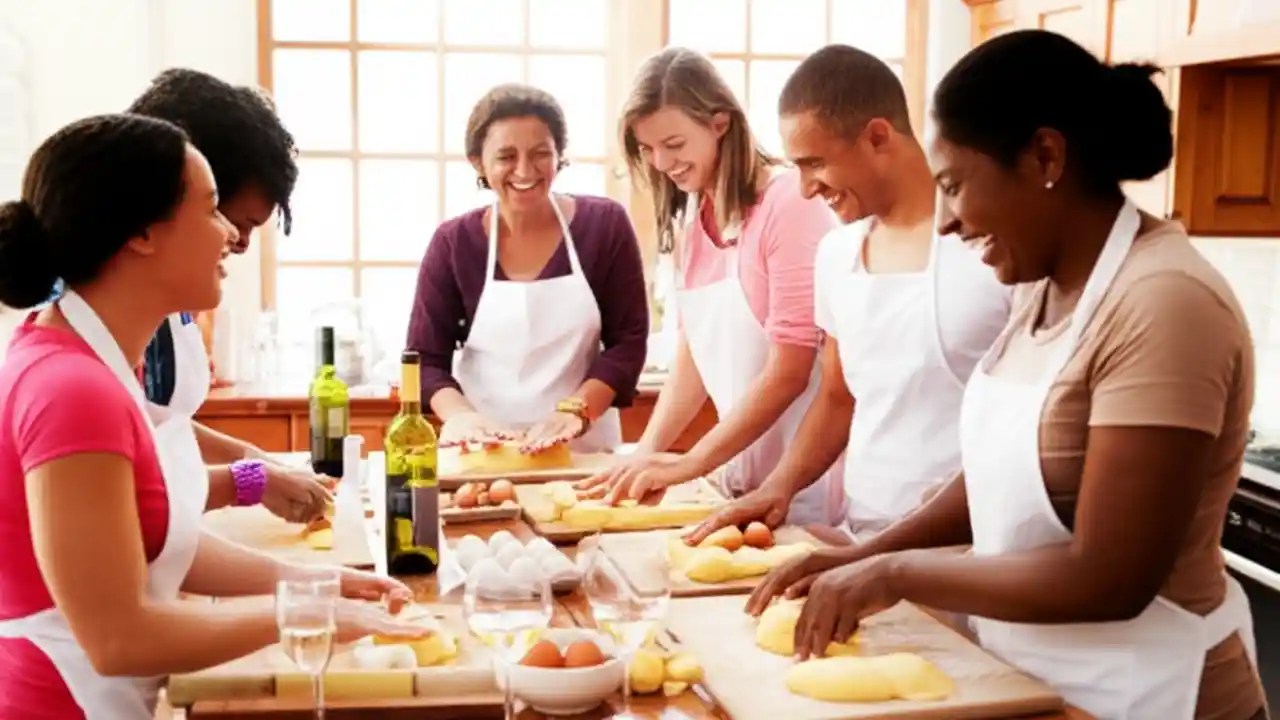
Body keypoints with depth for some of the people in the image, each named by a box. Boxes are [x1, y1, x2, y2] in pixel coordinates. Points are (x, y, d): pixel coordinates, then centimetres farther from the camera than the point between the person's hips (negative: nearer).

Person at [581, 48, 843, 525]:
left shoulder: (788, 203, -15)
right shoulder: (693, 218, 8)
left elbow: (789, 372, -18)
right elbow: (694, 351, 10)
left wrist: (690, 463, -15)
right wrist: (647, 453, -3)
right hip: (745, 469, 7)